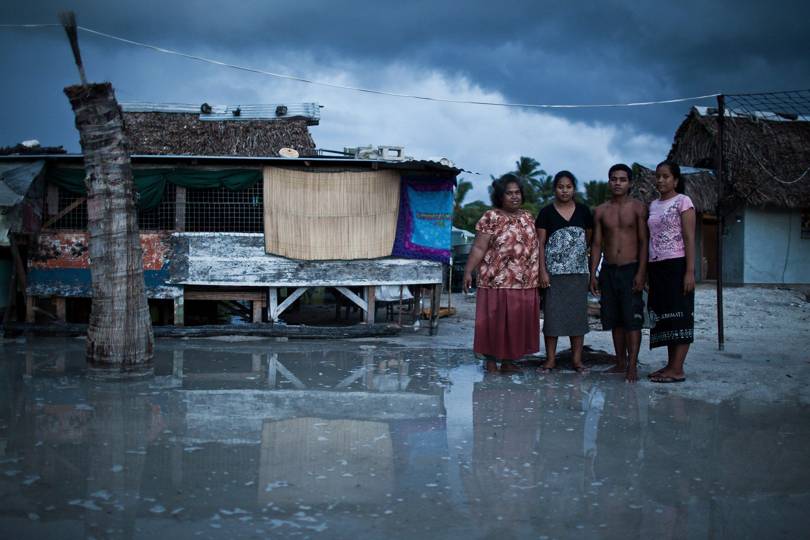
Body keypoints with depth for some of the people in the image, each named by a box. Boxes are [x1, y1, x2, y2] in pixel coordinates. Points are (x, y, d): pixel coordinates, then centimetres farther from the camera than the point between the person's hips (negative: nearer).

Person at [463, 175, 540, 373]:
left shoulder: (528, 218, 13)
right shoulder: (491, 218, -5)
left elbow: (535, 247, 17)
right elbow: (479, 248, -10)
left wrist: (539, 274, 13)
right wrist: (468, 271, -18)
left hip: (525, 284, 5)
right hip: (498, 282, -5)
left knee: (517, 323, 9)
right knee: (495, 322, 0)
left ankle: (508, 360, 19)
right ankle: (491, 360, 11)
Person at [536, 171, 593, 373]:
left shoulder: (583, 211, 8)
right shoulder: (547, 212, 2)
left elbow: (590, 240, 11)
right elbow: (540, 243, 0)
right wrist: (542, 271, -8)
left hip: (578, 272, 2)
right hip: (553, 271, -2)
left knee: (578, 313, 5)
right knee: (552, 314, 0)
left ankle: (577, 358, 12)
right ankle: (550, 358, 8)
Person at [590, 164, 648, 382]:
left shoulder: (637, 207, -1)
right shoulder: (601, 211, 9)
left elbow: (643, 242, -4)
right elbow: (596, 244, 10)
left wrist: (641, 272, -13)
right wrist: (593, 273, 3)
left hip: (631, 269, -4)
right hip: (608, 270, 4)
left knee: (632, 319, -7)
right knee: (615, 320, 8)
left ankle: (632, 365, -7)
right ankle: (620, 362, 16)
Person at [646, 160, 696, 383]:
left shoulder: (682, 201, -4)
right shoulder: (653, 205, 16)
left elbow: (689, 239, -9)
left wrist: (690, 271, -16)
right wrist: (647, 270, 11)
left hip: (676, 265, -7)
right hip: (656, 267, 7)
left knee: (678, 314, -6)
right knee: (663, 316, 7)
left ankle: (677, 369, -6)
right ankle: (670, 365, 12)